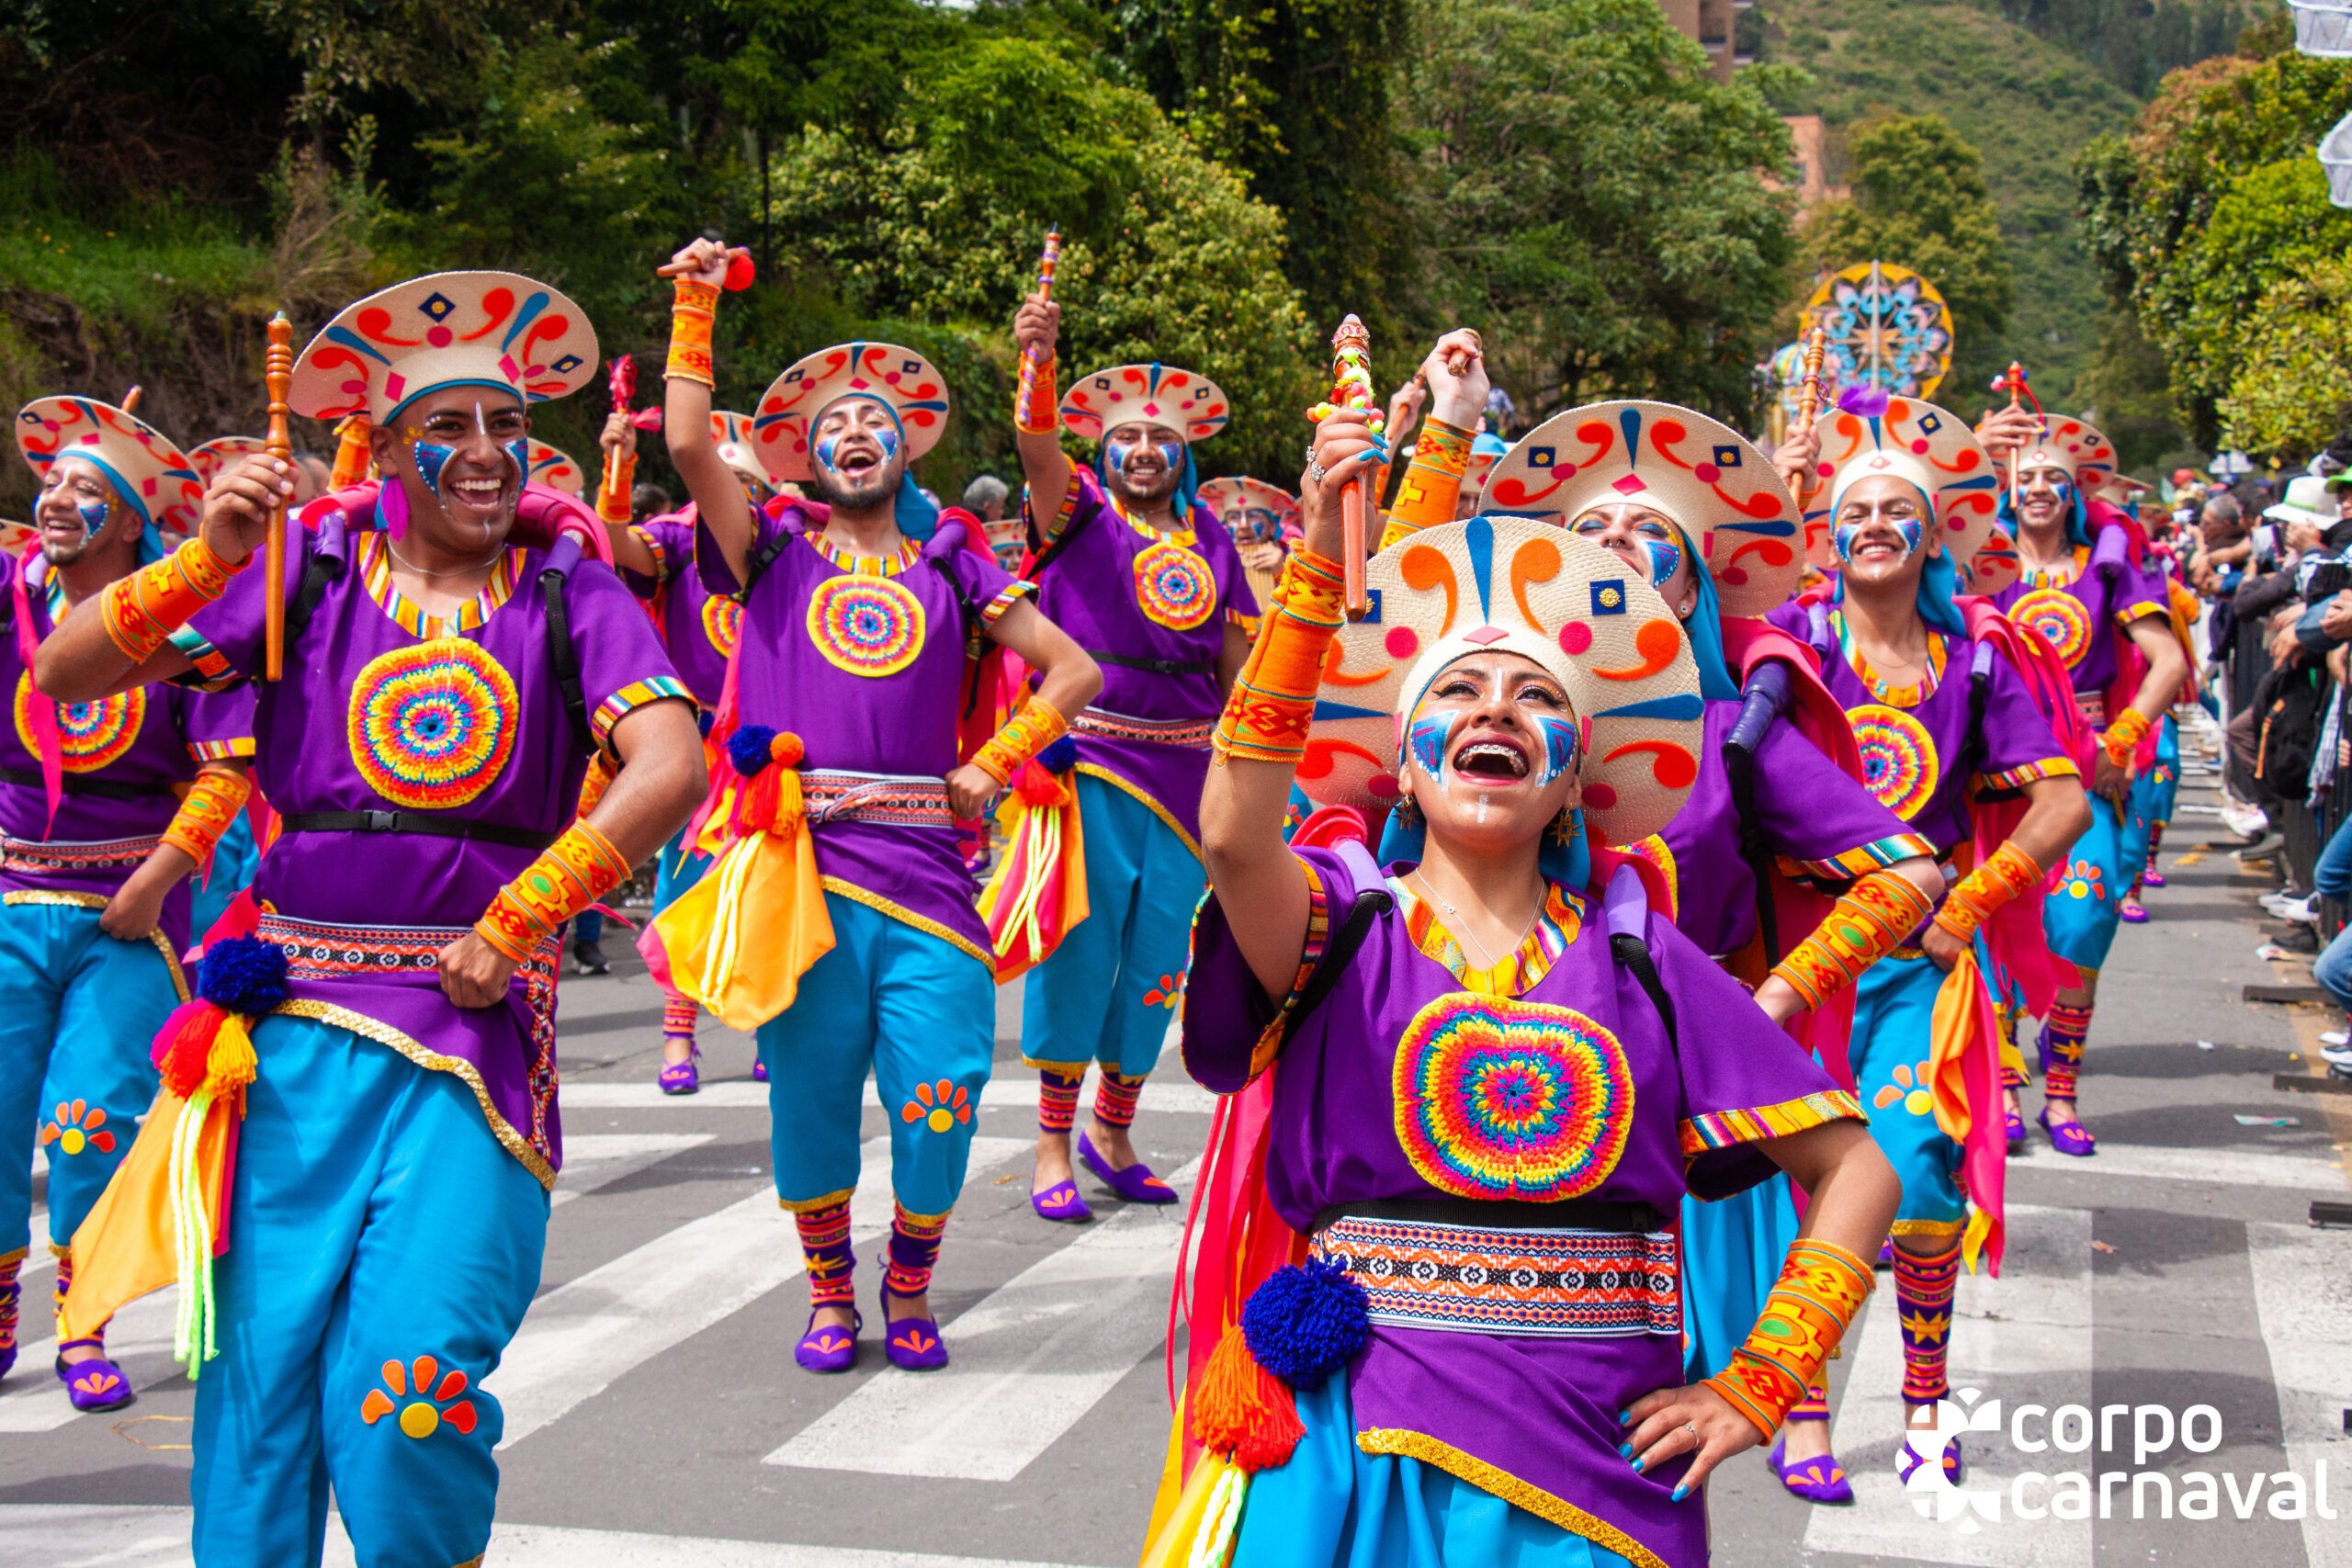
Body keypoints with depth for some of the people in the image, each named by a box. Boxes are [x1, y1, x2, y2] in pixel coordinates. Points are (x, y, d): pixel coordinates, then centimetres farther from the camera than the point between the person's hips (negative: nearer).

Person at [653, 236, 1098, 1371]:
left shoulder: (949, 565, 13)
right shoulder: (777, 551, 10)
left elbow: (1073, 669, 16)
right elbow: (688, 444, -5)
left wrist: (995, 764, 7)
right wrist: (694, 308, -5)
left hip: (922, 859, 1)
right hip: (801, 858, 0)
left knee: (939, 1102, -4)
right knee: (810, 1099, 4)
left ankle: (909, 1288, 20)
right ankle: (828, 1293, 24)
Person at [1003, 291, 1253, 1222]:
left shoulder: (1211, 539, 12)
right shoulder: (1078, 513, 1)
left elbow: (1238, 665, 16)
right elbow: (1039, 451, -21)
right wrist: (1039, 364, -39)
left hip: (1184, 770, 4)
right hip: (1088, 763, -4)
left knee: (1157, 960, 9)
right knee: (1078, 950, -4)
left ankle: (1113, 1135, 24)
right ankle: (1053, 1145, 7)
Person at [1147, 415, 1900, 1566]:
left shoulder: (1639, 961, 5)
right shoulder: (1345, 928, 1)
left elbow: (1854, 1173, 7)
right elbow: (1235, 834, -22)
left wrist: (1753, 1389, -1)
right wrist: (1318, 564, -25)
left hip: (1594, 1453, 1)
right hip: (1354, 1455, -1)